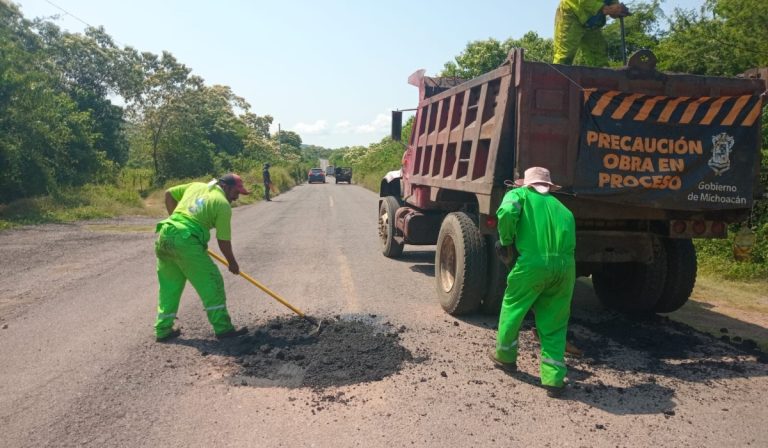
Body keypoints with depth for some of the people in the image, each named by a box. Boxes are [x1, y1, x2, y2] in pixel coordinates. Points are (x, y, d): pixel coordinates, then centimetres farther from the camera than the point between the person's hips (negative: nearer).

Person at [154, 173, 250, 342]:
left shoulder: (196, 186, 17)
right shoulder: (223, 204, -2)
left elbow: (169, 194, 24)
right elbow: (223, 240, 0)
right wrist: (232, 263, 14)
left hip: (164, 235, 7)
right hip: (187, 242, -7)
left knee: (169, 286, 18)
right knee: (211, 283, 3)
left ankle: (163, 330, 25)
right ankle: (222, 328, 6)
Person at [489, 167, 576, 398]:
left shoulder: (520, 194, 14)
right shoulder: (560, 207, 28)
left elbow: (507, 212, -9)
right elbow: (569, 236, 20)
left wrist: (506, 241, 5)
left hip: (532, 264, -4)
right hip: (565, 267, 4)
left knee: (512, 310, 20)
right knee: (554, 324, 15)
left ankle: (505, 356, 38)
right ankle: (554, 379, 13)